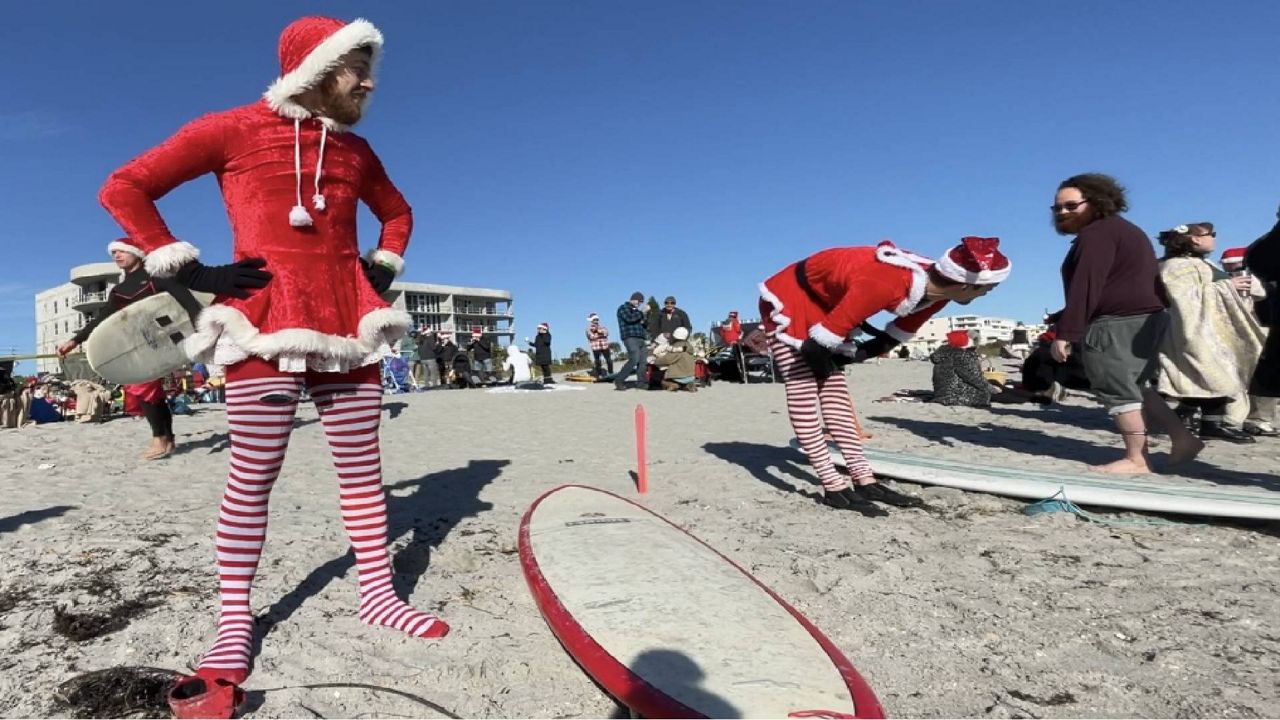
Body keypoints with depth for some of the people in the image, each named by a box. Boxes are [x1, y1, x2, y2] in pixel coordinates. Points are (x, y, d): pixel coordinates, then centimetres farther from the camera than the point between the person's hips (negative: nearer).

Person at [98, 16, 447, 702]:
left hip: (348, 324, 5)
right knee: (253, 474, -2)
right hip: (265, 321, -4)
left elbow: (397, 212, 30)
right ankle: (233, 624, 12)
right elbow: (124, 188, 2)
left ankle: (377, 594, 17)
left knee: (362, 465, 6)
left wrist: (383, 268, 14)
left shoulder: (356, 149, 14)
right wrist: (191, 271, -5)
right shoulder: (233, 129, 1)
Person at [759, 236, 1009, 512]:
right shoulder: (883, 285, -39)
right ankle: (834, 487, -10)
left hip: (825, 301, 8)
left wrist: (841, 359, -3)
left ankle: (864, 481, 8)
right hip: (788, 297, -8)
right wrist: (825, 367, -11)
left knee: (835, 388, 6)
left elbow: (895, 336, 1)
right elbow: (818, 344, -32)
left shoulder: (936, 288, -12)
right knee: (803, 390, -12)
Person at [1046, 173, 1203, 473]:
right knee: (1135, 386, 20)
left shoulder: (1095, 234, -10)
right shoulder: (1120, 229, 24)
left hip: (1117, 323, -11)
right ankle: (1182, 438, 18)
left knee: (1117, 391, -5)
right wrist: (1060, 318, 24)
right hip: (1143, 318, 11)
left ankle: (1136, 459, -1)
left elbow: (1086, 287, -21)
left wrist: (1065, 333, -25)